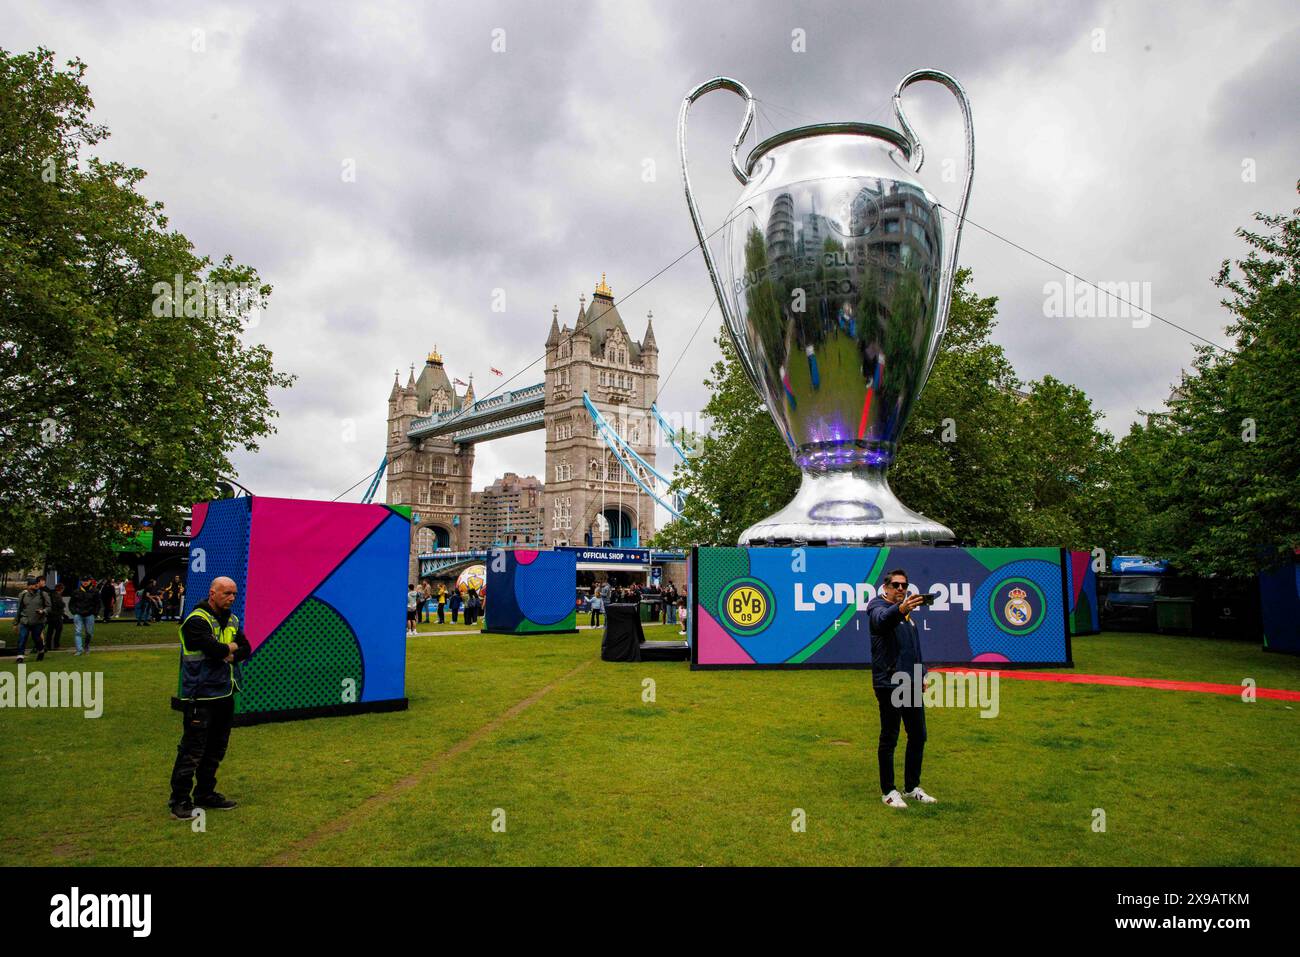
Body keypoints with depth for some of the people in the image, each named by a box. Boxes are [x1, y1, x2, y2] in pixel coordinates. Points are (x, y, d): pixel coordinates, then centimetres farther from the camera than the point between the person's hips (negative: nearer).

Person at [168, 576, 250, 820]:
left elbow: (245, 651, 6)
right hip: (201, 696, -8)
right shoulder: (197, 620, -13)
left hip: (224, 694, 8)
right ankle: (179, 800, 6)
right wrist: (231, 647, -6)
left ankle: (205, 793, 26)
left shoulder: (231, 620, 12)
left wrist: (227, 655, -13)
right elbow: (214, 649, -25)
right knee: (192, 750, -4)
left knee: (217, 748, 15)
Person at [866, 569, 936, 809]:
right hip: (889, 685, -8)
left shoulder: (907, 612, 17)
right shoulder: (878, 606, -9)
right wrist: (900, 609, -56)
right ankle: (888, 791, 11)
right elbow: (882, 618, -36)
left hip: (911, 684, 8)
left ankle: (912, 787, 26)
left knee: (918, 736, 13)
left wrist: (921, 674, 19)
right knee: (889, 739, 0)